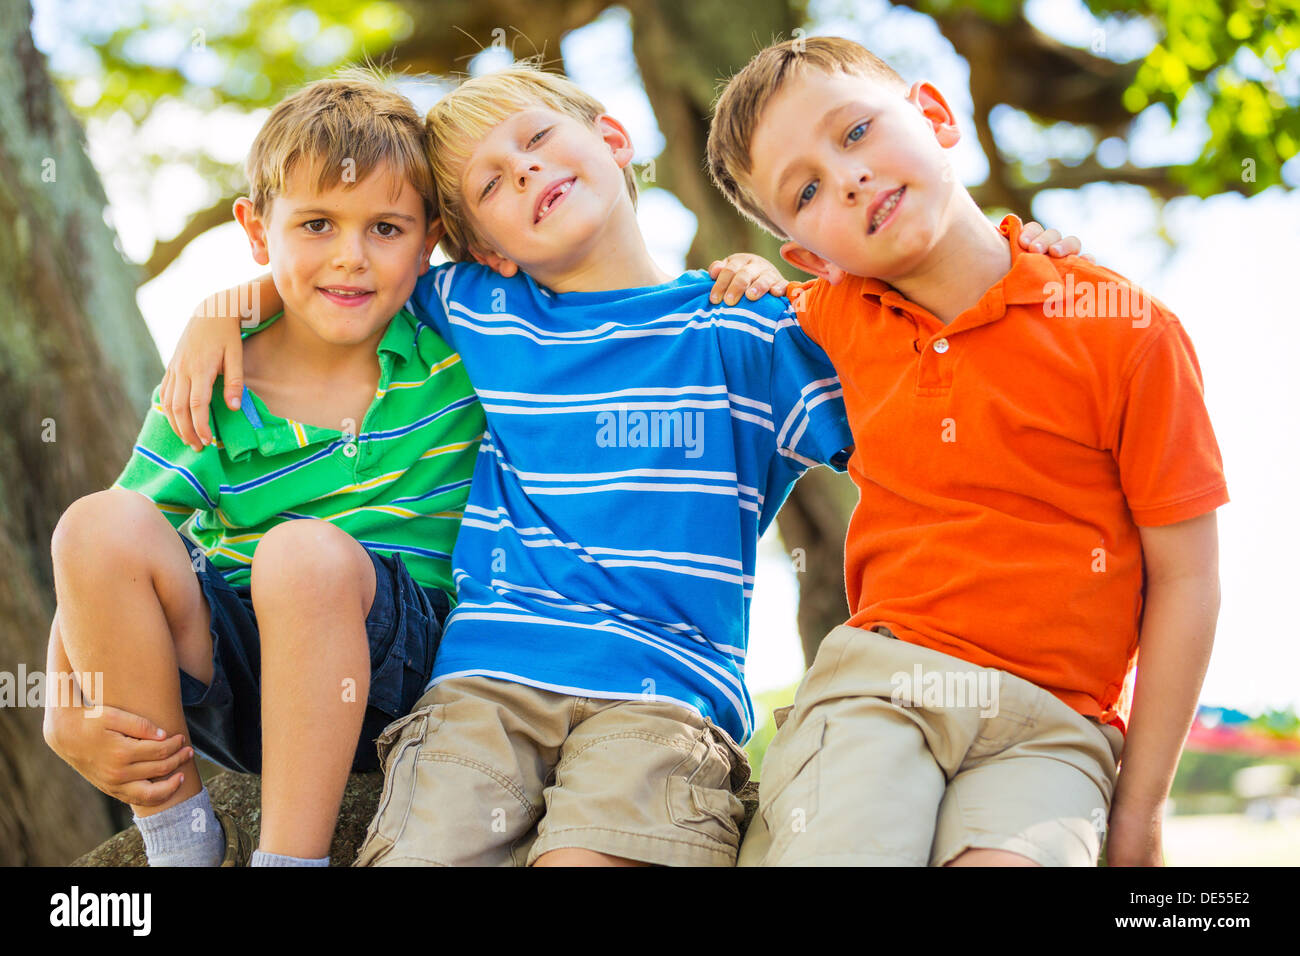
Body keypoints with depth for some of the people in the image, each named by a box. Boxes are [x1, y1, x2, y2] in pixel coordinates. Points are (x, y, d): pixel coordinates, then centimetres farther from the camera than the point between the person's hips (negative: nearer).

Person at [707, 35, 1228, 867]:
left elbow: (1185, 578, -1)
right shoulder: (838, 319, 10)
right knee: (823, 848, -25)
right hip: (876, 678, 3)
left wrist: (1140, 808, -1)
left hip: (1050, 722, -2)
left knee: (1003, 854, -30)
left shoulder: (1125, 331, -3)